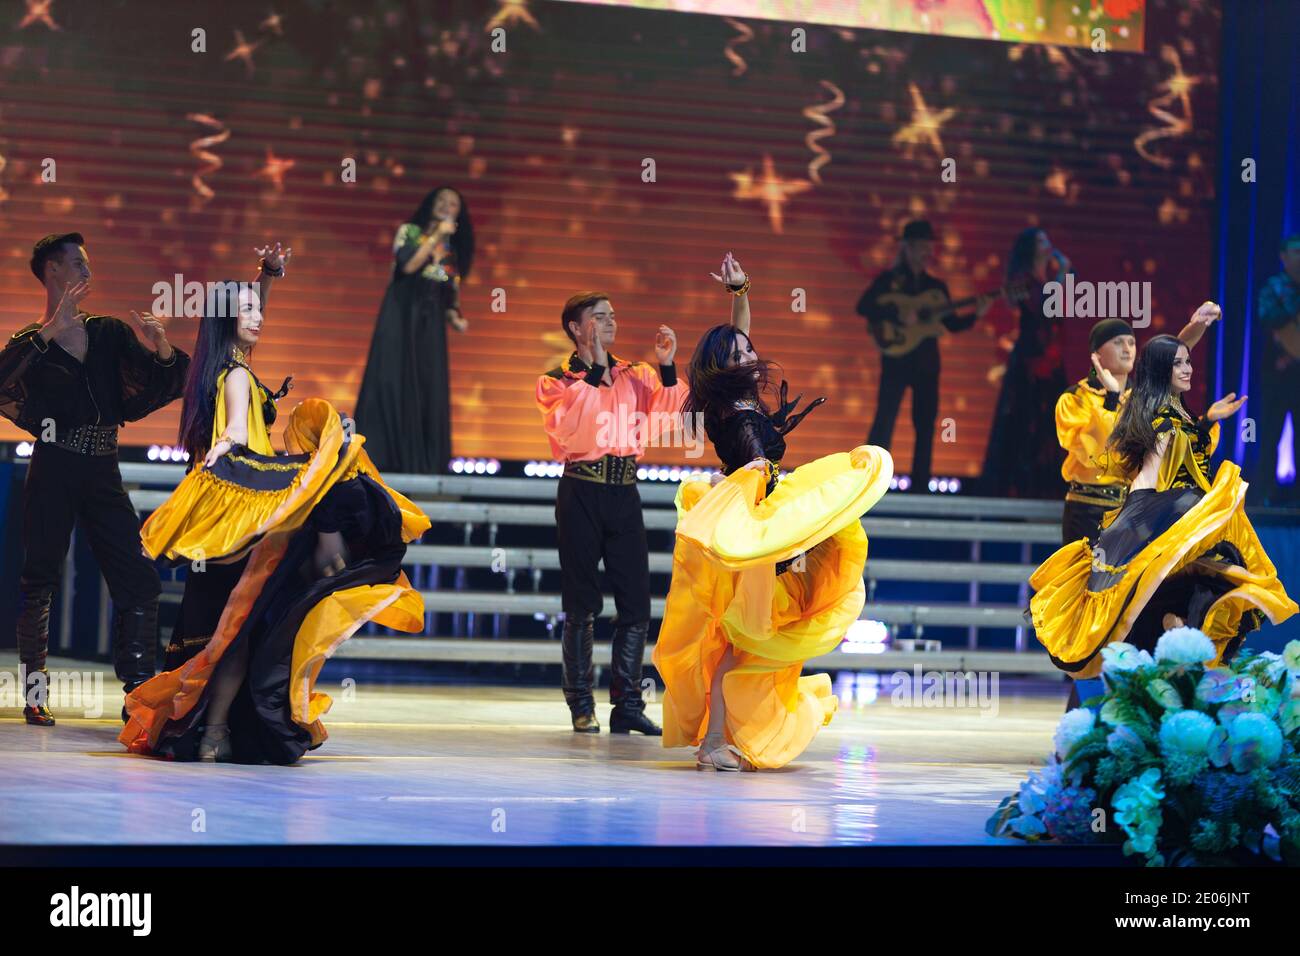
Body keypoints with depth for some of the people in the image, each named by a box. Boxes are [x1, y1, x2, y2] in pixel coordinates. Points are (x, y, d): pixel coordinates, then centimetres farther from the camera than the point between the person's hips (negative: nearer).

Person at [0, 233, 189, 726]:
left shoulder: (110, 333, 15)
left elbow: (165, 385, 13)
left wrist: (163, 350, -8)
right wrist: (50, 332, -23)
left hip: (103, 472, 3)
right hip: (54, 470, -3)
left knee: (139, 581, -5)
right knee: (40, 580, -1)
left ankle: (140, 692, -4)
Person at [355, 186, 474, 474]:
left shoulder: (451, 252, 17)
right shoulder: (409, 232, 6)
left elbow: (449, 299, 14)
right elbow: (408, 265, -13)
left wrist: (456, 320, -5)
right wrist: (436, 236, -10)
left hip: (430, 325, 4)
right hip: (401, 317, -4)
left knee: (430, 391, -4)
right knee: (393, 383, -13)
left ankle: (423, 465, -4)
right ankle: (379, 459, -14)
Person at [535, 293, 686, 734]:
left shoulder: (636, 376, 12)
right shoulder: (557, 380, 2)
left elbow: (669, 421, -1)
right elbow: (569, 429, -17)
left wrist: (667, 368, -7)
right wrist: (593, 373, -18)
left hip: (624, 492, 4)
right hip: (581, 493, -4)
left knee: (636, 602, 0)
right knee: (582, 603, -1)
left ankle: (627, 704, 6)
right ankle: (581, 706, 5)